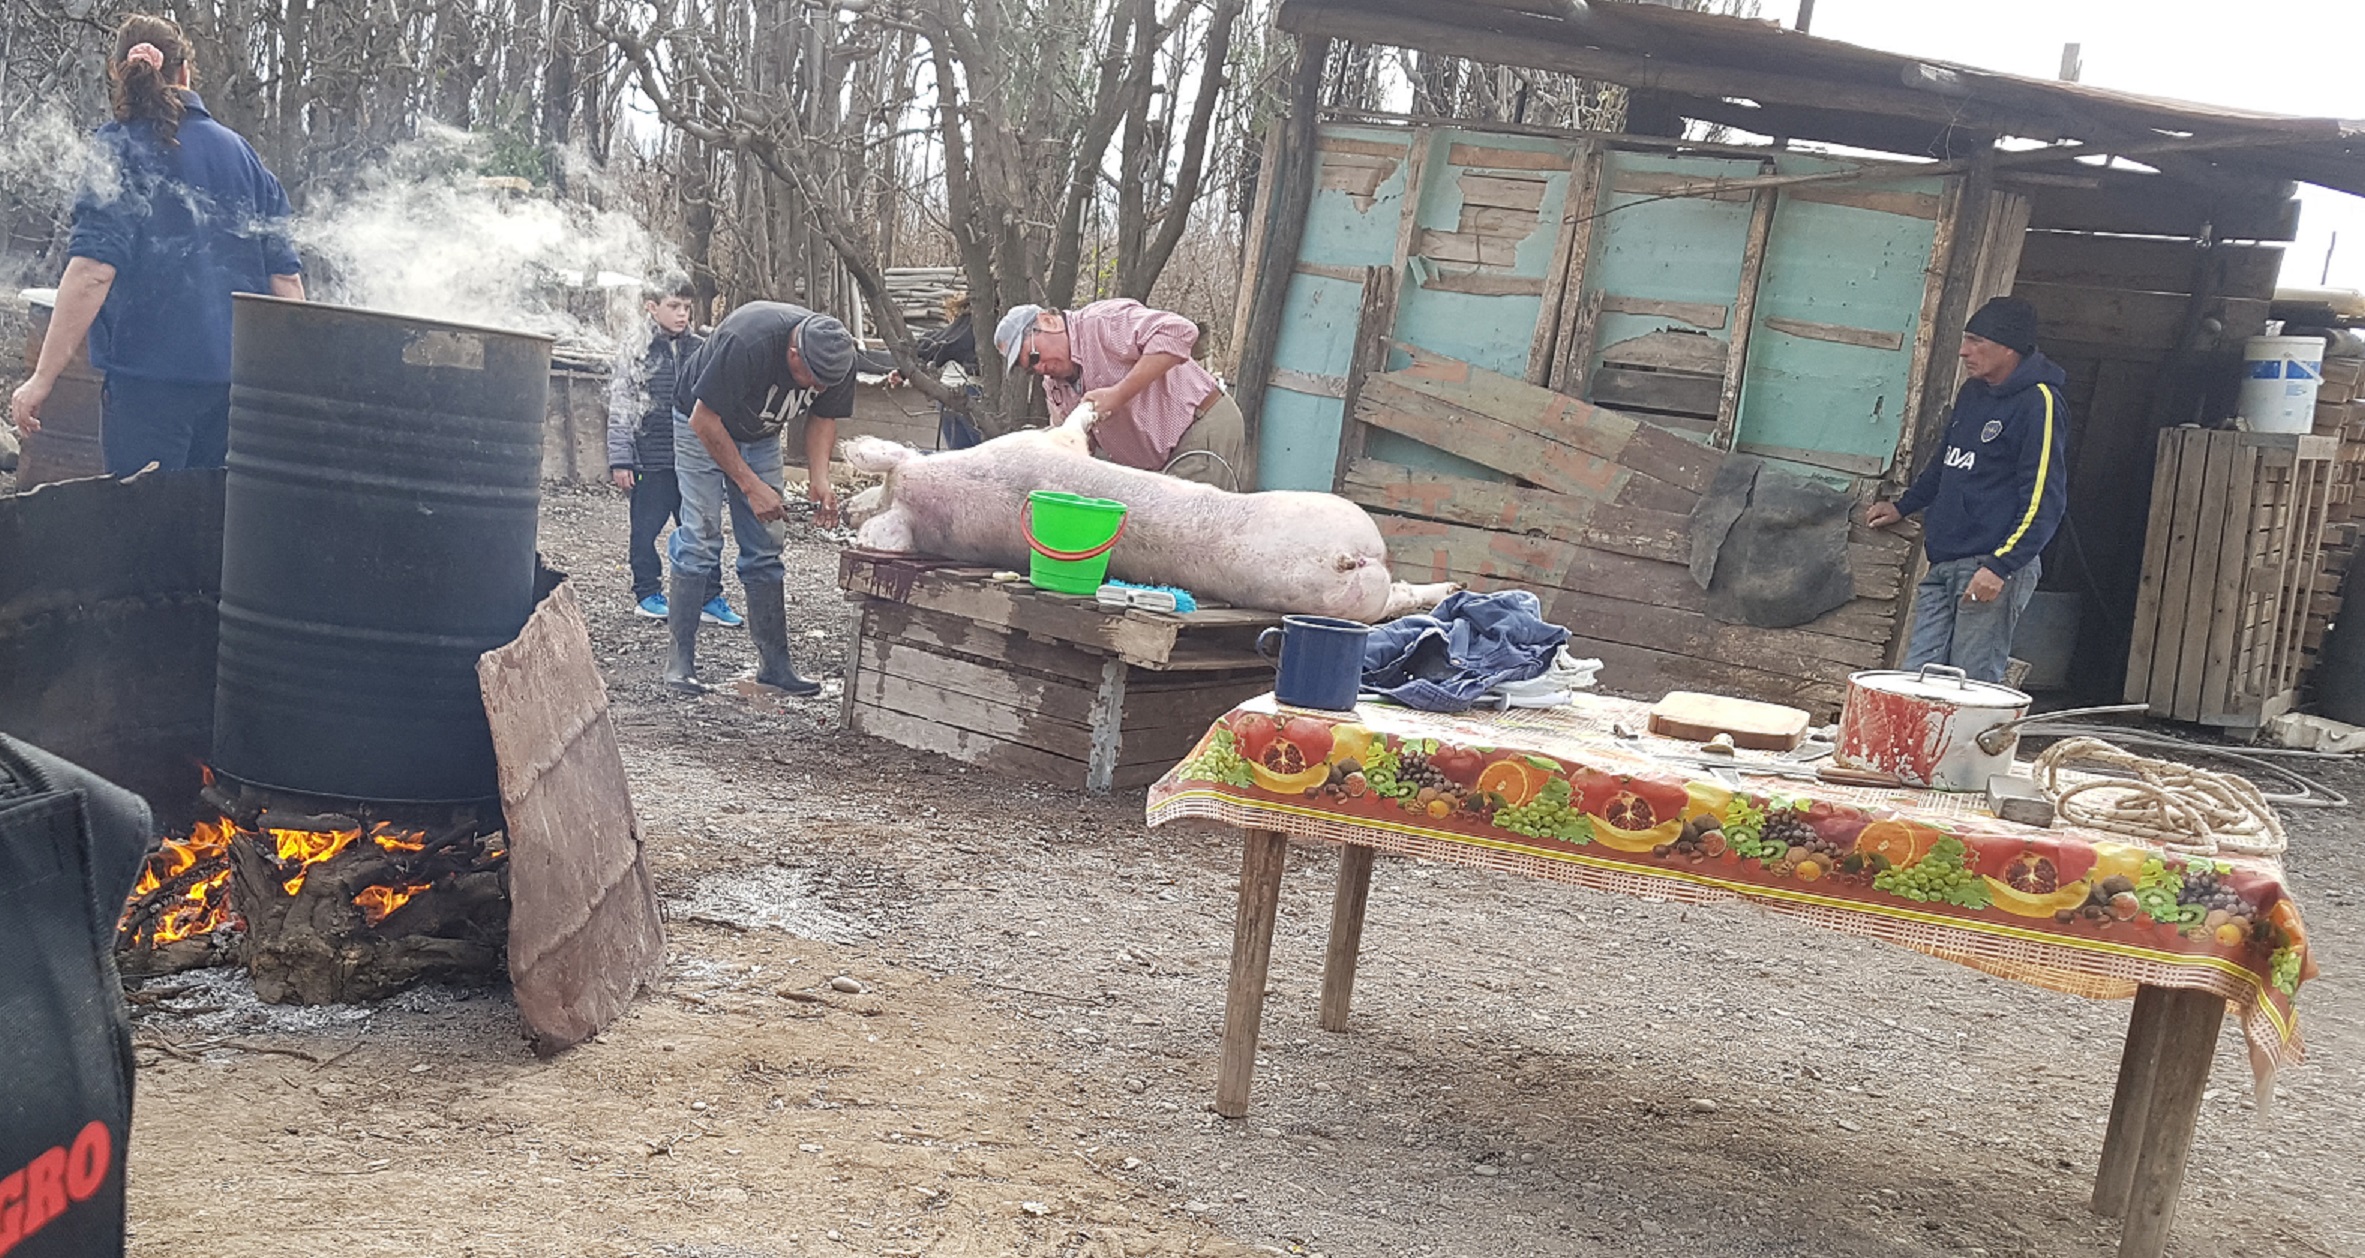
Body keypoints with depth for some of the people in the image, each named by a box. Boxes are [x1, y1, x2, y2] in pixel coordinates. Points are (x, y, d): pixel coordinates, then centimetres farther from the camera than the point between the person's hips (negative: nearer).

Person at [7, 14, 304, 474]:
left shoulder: (116, 149, -5)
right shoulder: (239, 152, 9)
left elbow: (93, 272, -16)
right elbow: (286, 277, 9)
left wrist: (43, 379, -11)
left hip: (149, 372, -5)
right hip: (238, 380, 5)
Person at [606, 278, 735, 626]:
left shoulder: (701, 349, 8)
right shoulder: (637, 350, -4)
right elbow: (620, 409, -4)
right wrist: (620, 460, -8)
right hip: (651, 459, -3)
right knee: (645, 528, 6)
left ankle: (710, 598, 13)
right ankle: (648, 594, 19)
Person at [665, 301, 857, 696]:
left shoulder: (837, 359, -22)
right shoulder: (747, 342, -39)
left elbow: (823, 418, -4)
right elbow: (704, 420, -30)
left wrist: (819, 480, -21)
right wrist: (751, 486, -29)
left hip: (760, 437, 5)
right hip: (703, 426, -5)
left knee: (765, 551, 0)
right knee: (700, 541, -13)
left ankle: (774, 662, 4)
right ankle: (680, 660, -8)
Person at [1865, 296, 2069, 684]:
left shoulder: (2040, 404, -11)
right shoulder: (1973, 393, 14)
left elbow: (2044, 500, -16)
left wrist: (2001, 567, -22)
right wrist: (1903, 507, 30)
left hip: (1993, 566, -8)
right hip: (1943, 564, 8)